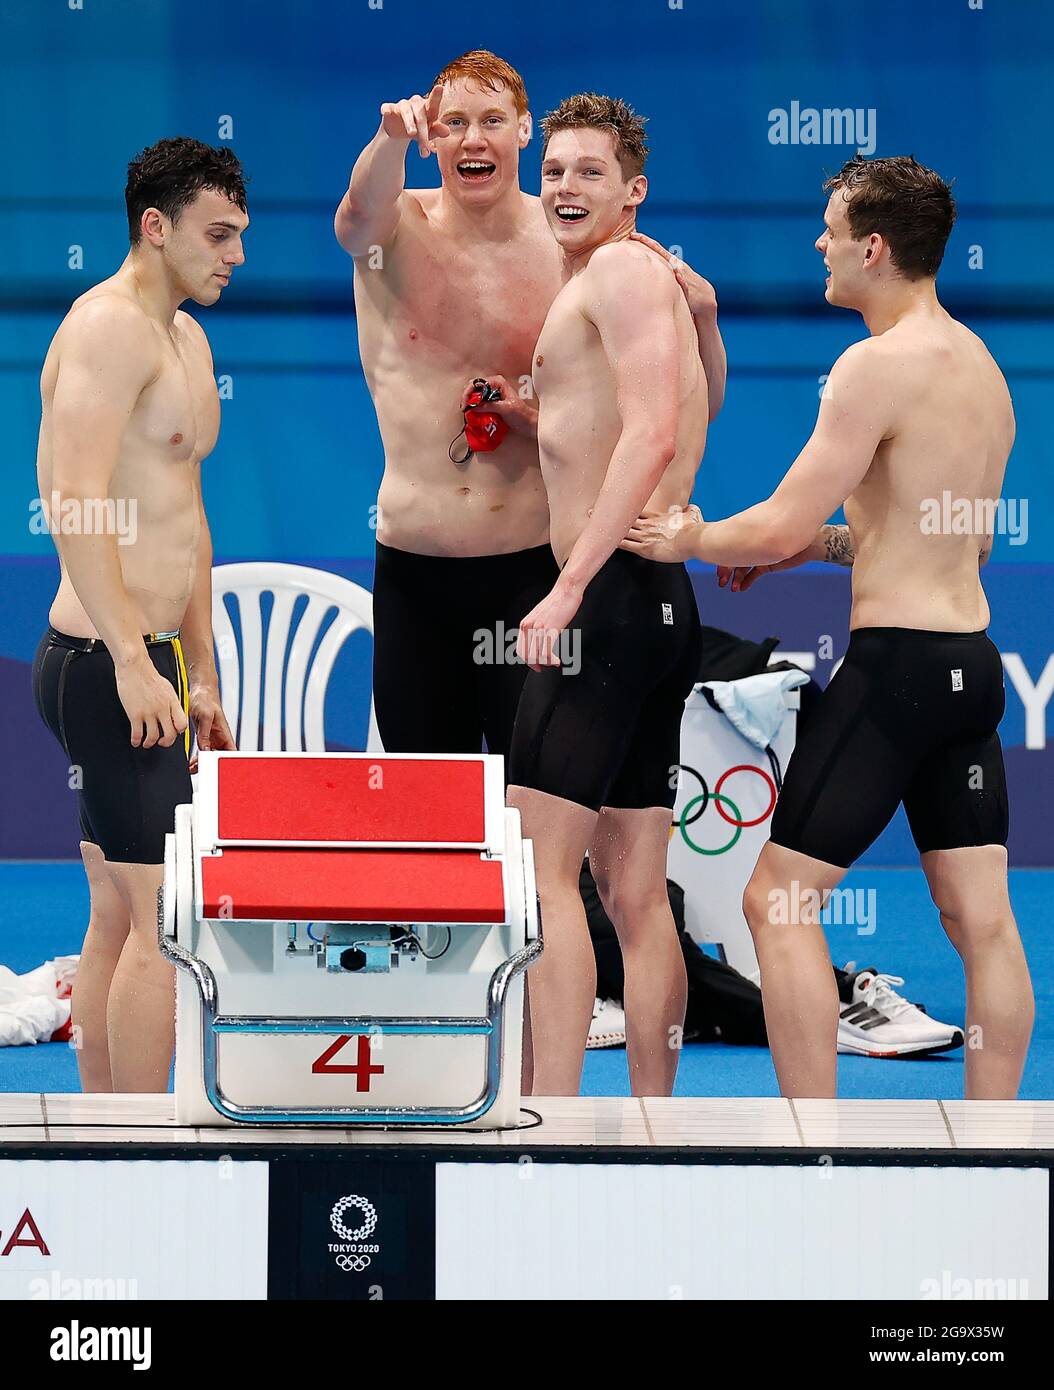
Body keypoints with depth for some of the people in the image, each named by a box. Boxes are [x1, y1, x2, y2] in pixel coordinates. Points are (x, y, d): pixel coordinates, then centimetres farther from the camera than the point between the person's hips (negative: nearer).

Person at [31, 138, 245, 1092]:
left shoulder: (186, 339, 19)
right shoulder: (110, 325, -13)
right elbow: (76, 502, -24)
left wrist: (202, 678, 25)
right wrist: (134, 662, -27)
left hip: (142, 669, 10)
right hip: (106, 662, -10)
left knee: (120, 917, 11)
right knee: (165, 915, -9)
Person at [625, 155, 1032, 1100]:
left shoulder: (880, 365, -15)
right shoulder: (981, 365, 14)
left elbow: (781, 527, -18)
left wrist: (688, 540, 1)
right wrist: (826, 544, 19)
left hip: (897, 659, -9)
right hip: (973, 659, 9)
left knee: (780, 902, -3)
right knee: (981, 918, 9)